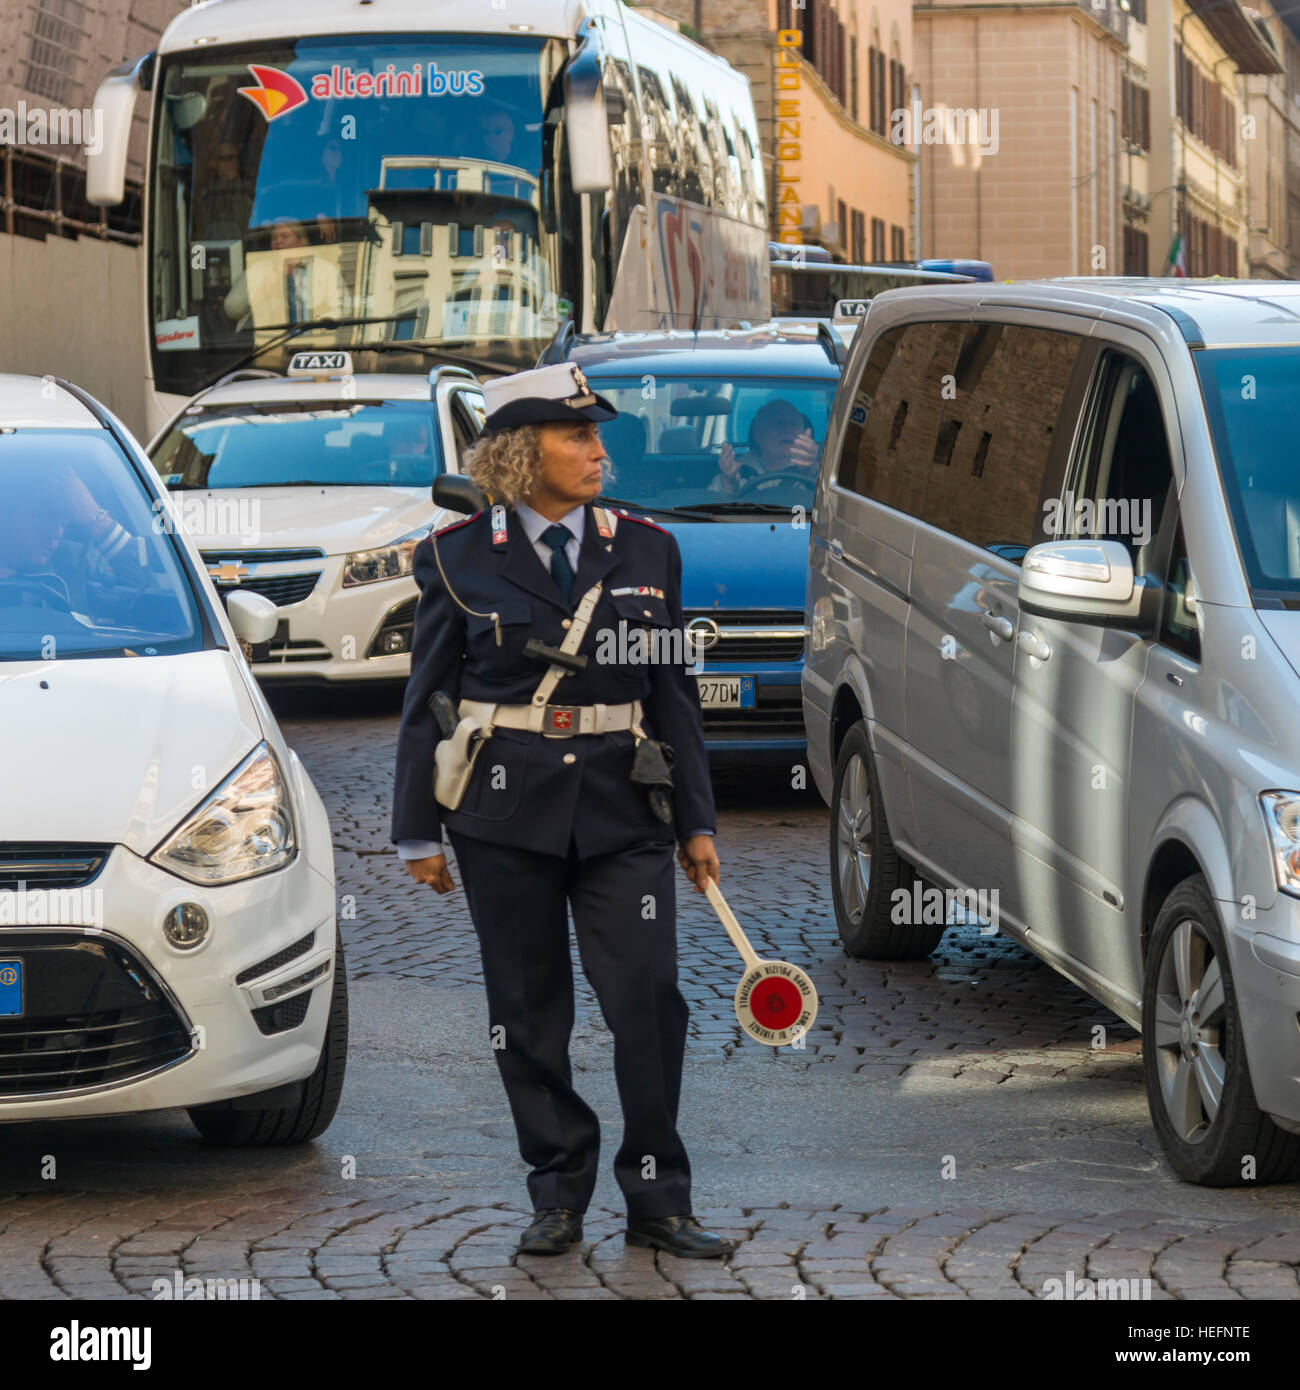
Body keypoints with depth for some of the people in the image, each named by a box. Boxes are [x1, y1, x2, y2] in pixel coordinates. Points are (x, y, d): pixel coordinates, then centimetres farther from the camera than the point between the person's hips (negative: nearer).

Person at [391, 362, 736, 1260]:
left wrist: (696, 821, 7)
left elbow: (674, 696, 11)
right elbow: (427, 701, 4)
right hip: (506, 813, -1)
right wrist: (420, 832, 1)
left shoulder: (645, 551, 8)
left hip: (623, 810, 1)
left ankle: (658, 1200, 4)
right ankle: (559, 1196, 17)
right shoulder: (460, 557, 1)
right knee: (529, 1013, 5)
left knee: (649, 999, -6)